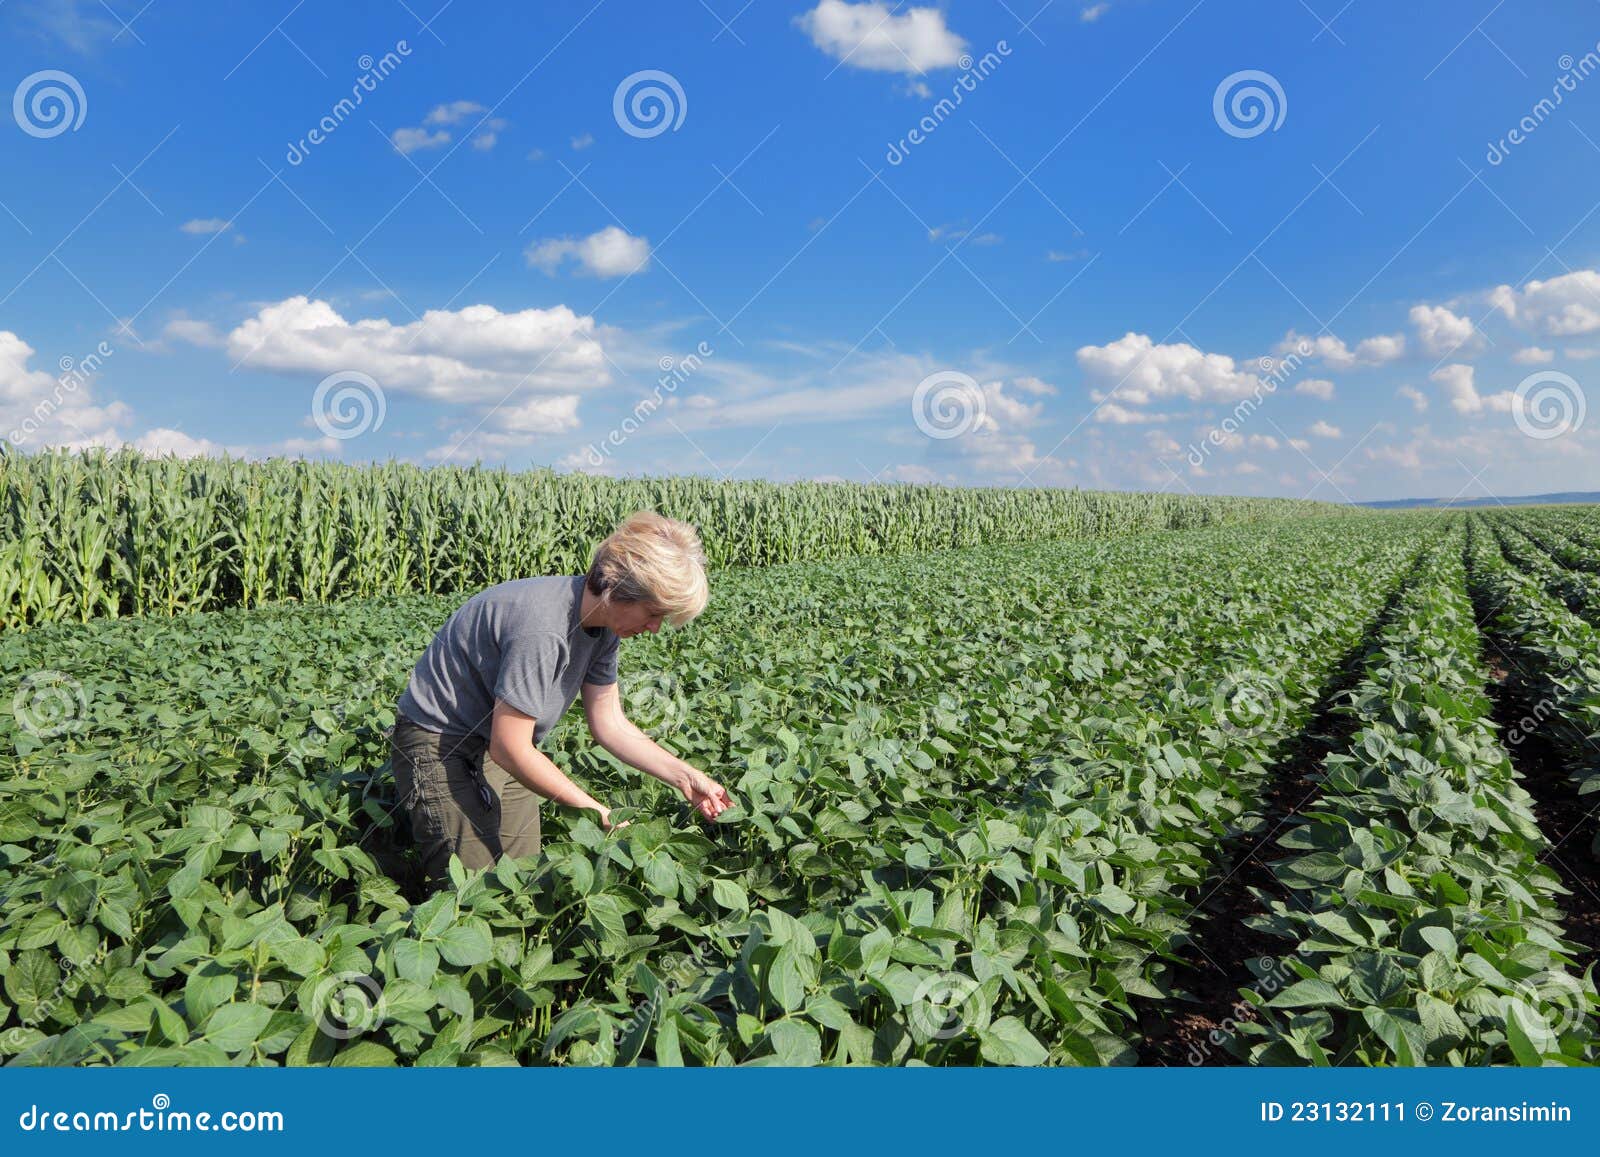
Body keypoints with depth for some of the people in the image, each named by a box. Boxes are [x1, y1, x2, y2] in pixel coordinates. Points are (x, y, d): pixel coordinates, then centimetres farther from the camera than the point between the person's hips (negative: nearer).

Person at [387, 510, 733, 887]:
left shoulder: (601, 622, -6)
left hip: (500, 743, 8)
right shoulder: (541, 630, -34)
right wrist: (595, 811, -22)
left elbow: (610, 723, 2)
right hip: (441, 745, -8)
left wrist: (685, 776, -5)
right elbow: (510, 749, -28)